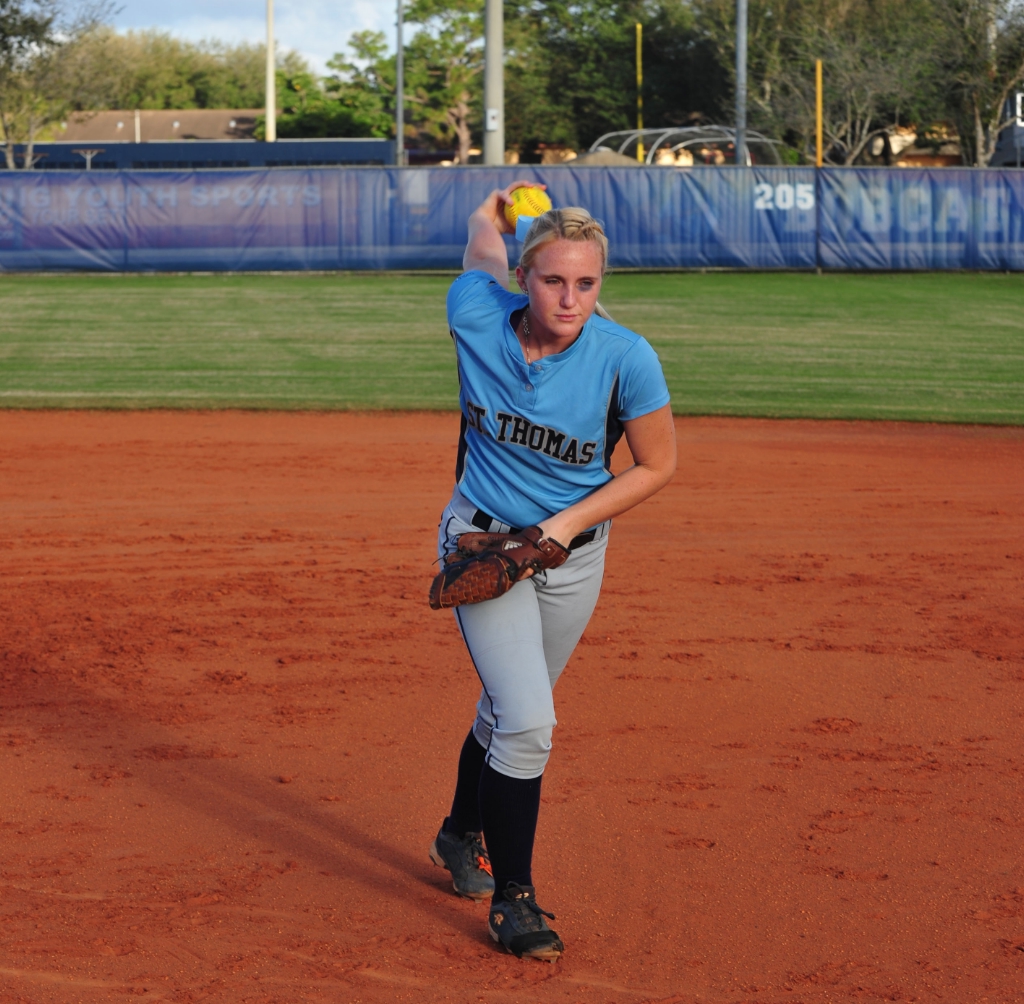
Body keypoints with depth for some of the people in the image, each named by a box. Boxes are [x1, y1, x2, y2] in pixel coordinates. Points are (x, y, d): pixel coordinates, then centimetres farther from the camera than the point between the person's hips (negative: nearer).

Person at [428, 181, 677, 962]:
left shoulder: (626, 359, -23)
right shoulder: (477, 317, -21)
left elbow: (658, 466, -11)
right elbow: (485, 235, 1)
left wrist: (563, 526, -17)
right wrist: (496, 207, 22)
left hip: (575, 553, 1)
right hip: (482, 541, -1)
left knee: (511, 708, 19)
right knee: (527, 719, -15)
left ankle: (463, 837, 47)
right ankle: (512, 895, 0)